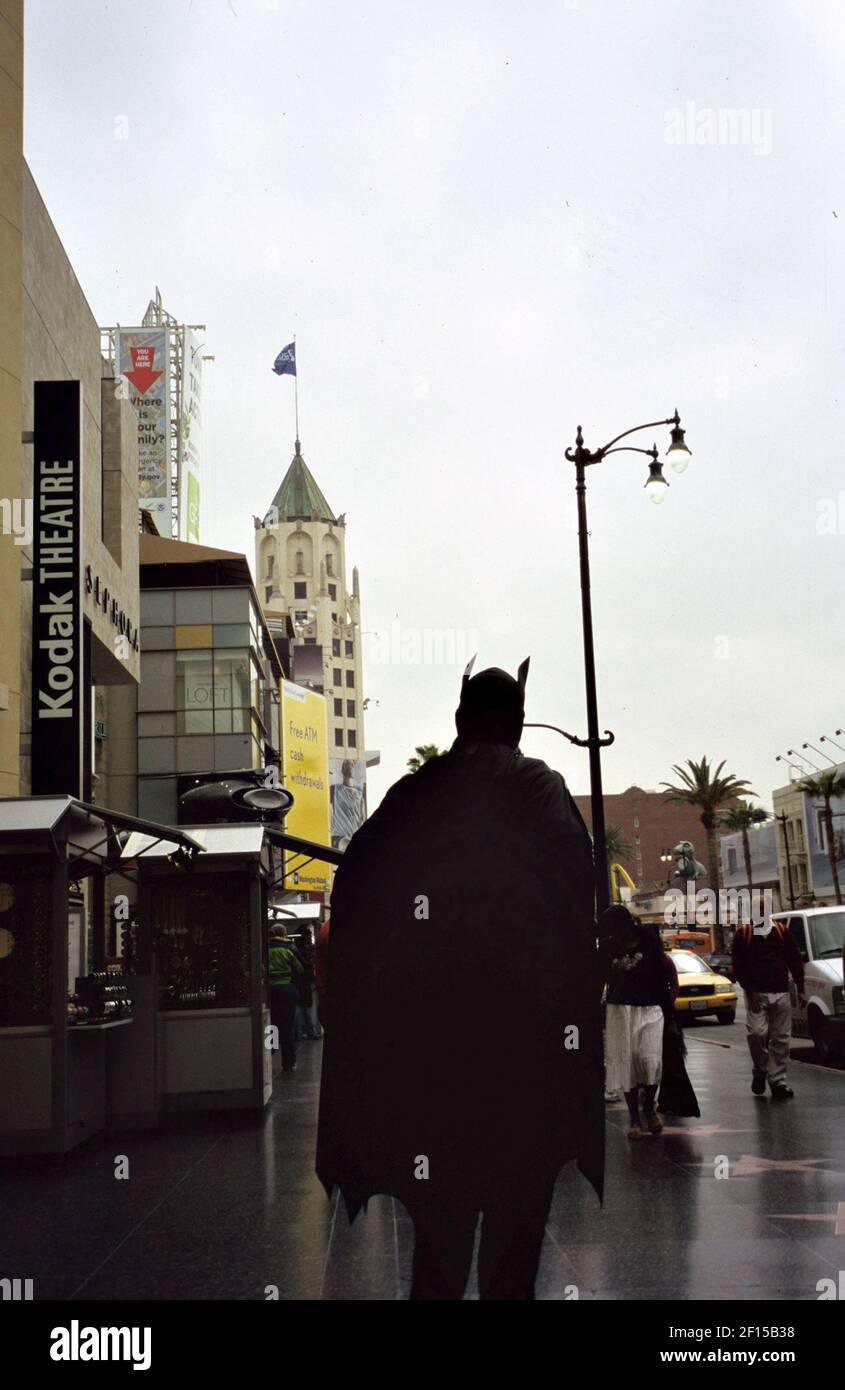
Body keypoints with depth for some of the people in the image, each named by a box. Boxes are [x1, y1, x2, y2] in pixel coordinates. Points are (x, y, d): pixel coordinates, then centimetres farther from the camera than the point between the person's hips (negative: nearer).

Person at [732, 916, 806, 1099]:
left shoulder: (781, 930, 10)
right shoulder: (743, 933, 3)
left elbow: (795, 960, 11)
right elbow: (738, 966, -1)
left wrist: (800, 989, 4)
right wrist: (749, 991, -10)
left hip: (781, 994, 2)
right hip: (756, 994, -2)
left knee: (781, 1038, 1)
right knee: (757, 1032, -15)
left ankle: (777, 1081, 8)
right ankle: (759, 1071, 8)